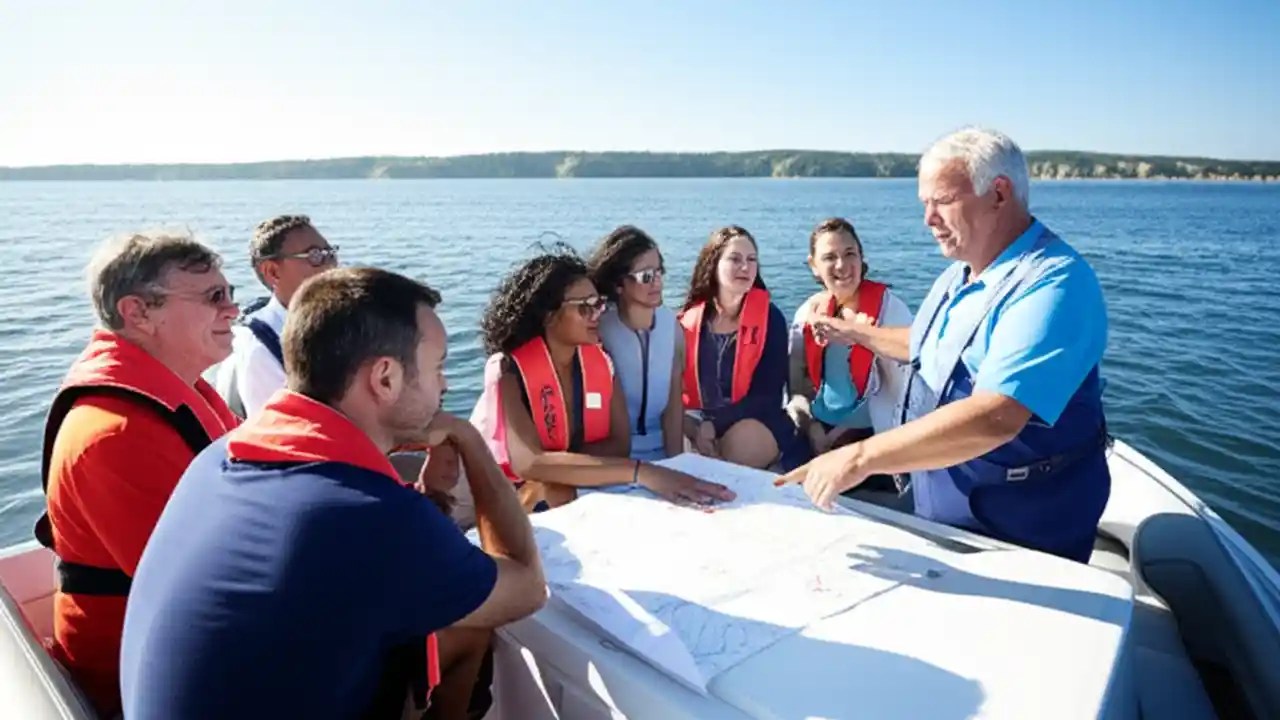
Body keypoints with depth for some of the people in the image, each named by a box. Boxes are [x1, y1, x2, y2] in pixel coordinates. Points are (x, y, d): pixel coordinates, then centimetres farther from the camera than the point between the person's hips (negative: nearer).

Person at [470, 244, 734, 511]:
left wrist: (553, 468, -26)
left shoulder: (600, 361, -3)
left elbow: (619, 444, -10)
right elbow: (530, 464, -33)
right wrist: (642, 472, -39)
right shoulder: (509, 370, -19)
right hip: (510, 500, -3)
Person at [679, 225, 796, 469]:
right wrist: (695, 429, -20)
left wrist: (715, 425, -21)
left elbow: (768, 394, -9)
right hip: (697, 421, 1)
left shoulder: (770, 318, -3)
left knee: (742, 439, -34)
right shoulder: (688, 318, 4)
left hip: (755, 424, -1)